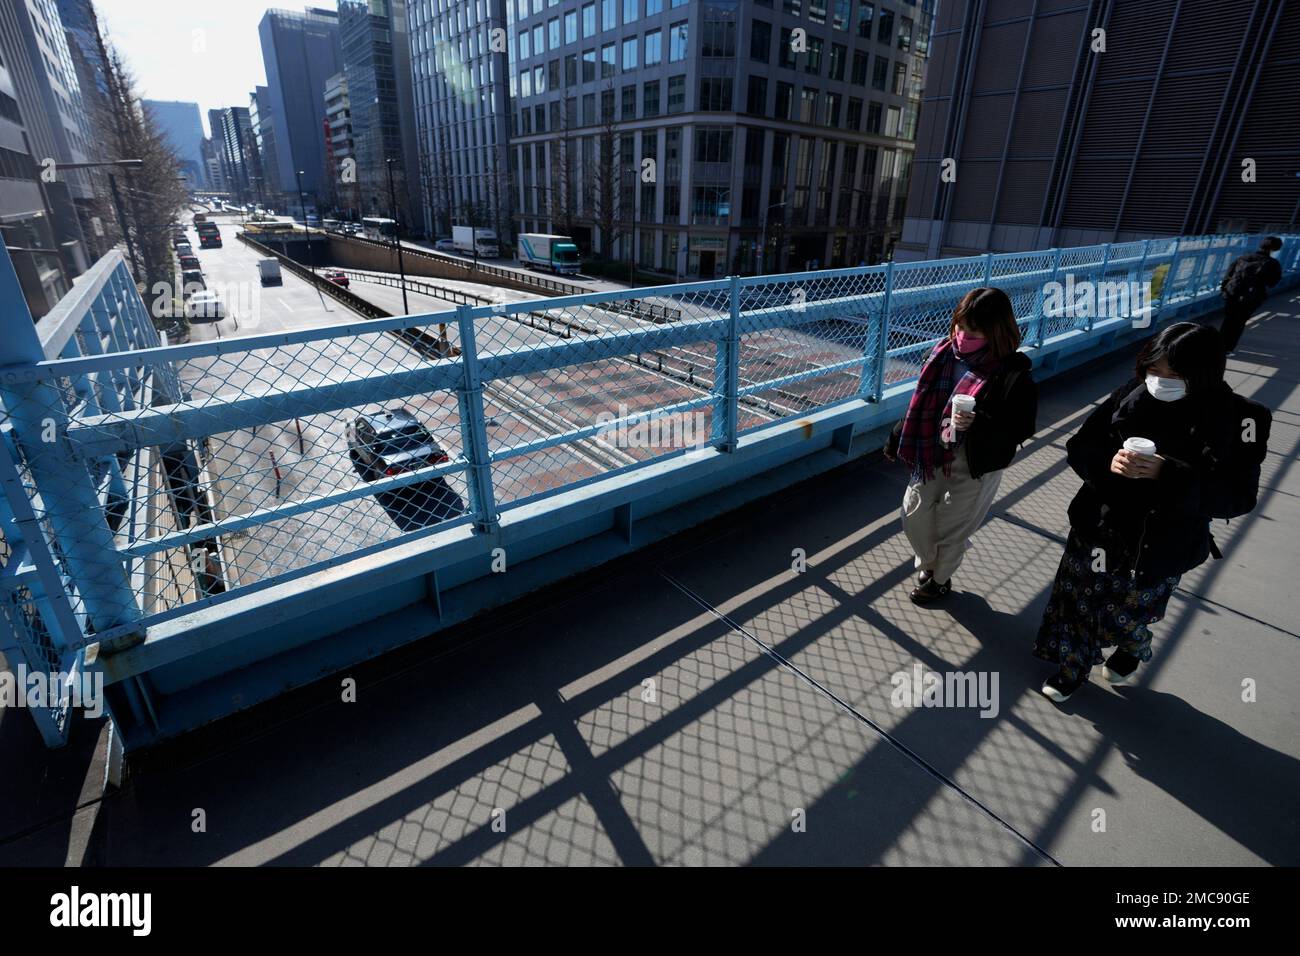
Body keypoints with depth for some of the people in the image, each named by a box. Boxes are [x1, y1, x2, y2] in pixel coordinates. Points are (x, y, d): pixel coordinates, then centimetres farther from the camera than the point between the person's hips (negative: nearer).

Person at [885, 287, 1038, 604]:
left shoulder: (1014, 374, -19)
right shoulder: (944, 353, -4)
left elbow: (1019, 431, -16)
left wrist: (977, 424, -34)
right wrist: (897, 438, 12)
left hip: (975, 466, -5)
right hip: (932, 455, 5)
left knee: (951, 528, 12)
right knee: (914, 516, 14)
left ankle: (940, 580, 39)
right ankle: (927, 566, 44)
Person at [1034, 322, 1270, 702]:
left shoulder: (1238, 417, -14)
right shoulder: (1132, 394, -10)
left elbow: (1238, 496, -16)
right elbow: (1079, 446, -4)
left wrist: (1169, 474, -31)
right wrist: (1107, 462, -25)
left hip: (1159, 549, -2)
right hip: (1096, 529, 2)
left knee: (1127, 617, 17)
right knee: (1075, 603, 15)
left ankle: (1134, 650, 53)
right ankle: (1072, 667, 41)